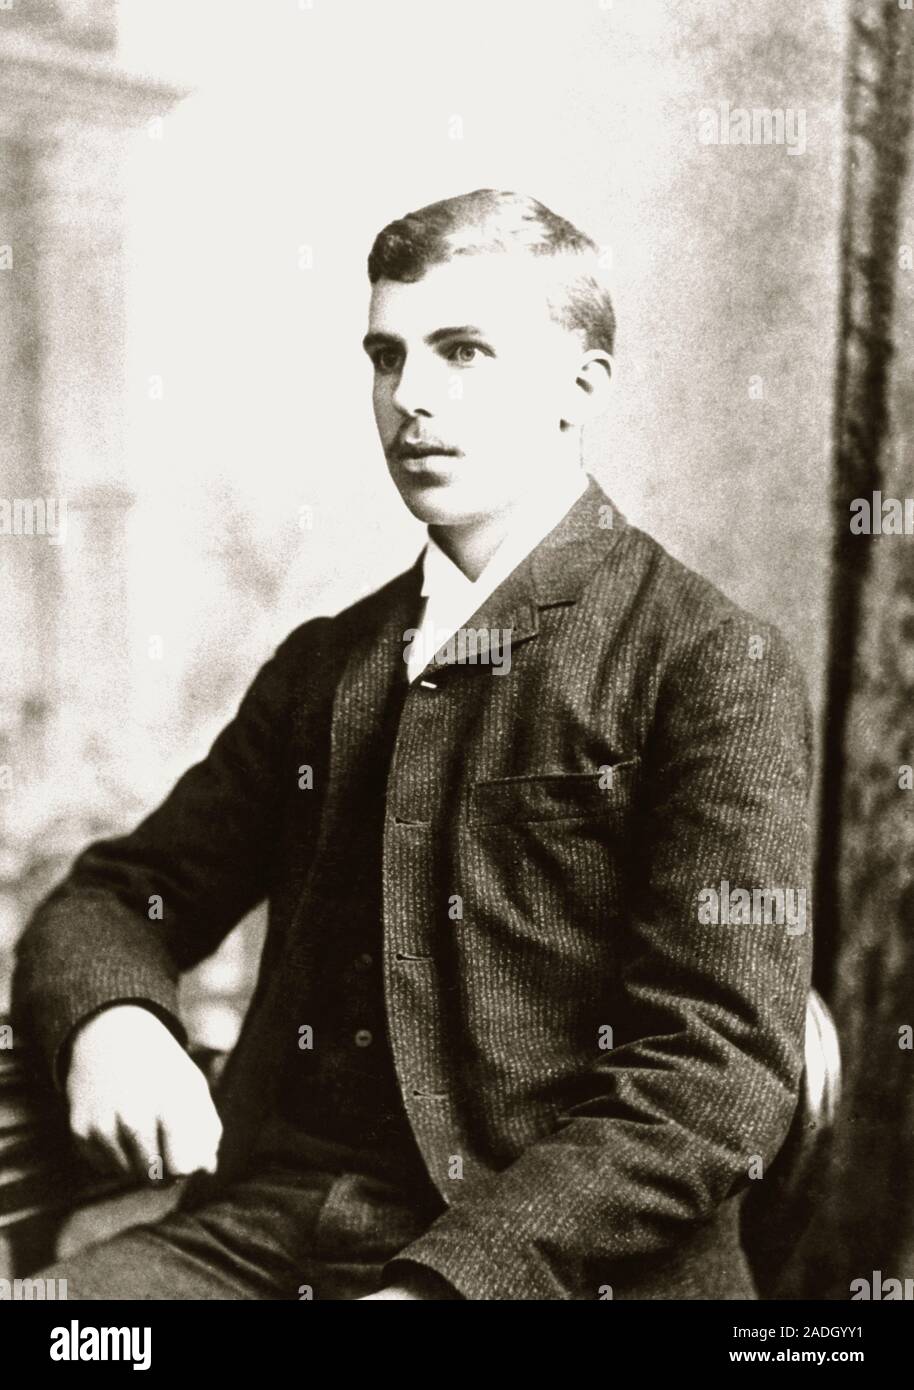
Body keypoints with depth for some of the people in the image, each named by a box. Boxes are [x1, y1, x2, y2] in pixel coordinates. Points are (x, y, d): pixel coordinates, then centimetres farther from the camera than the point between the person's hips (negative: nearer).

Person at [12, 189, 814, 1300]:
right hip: (259, 1235, 4)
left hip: (561, 1261, -3)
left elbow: (719, 1071, -10)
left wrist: (449, 1276, -20)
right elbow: (114, 896, 14)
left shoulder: (718, 667, -4)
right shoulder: (324, 666, 13)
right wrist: (107, 1017, -9)